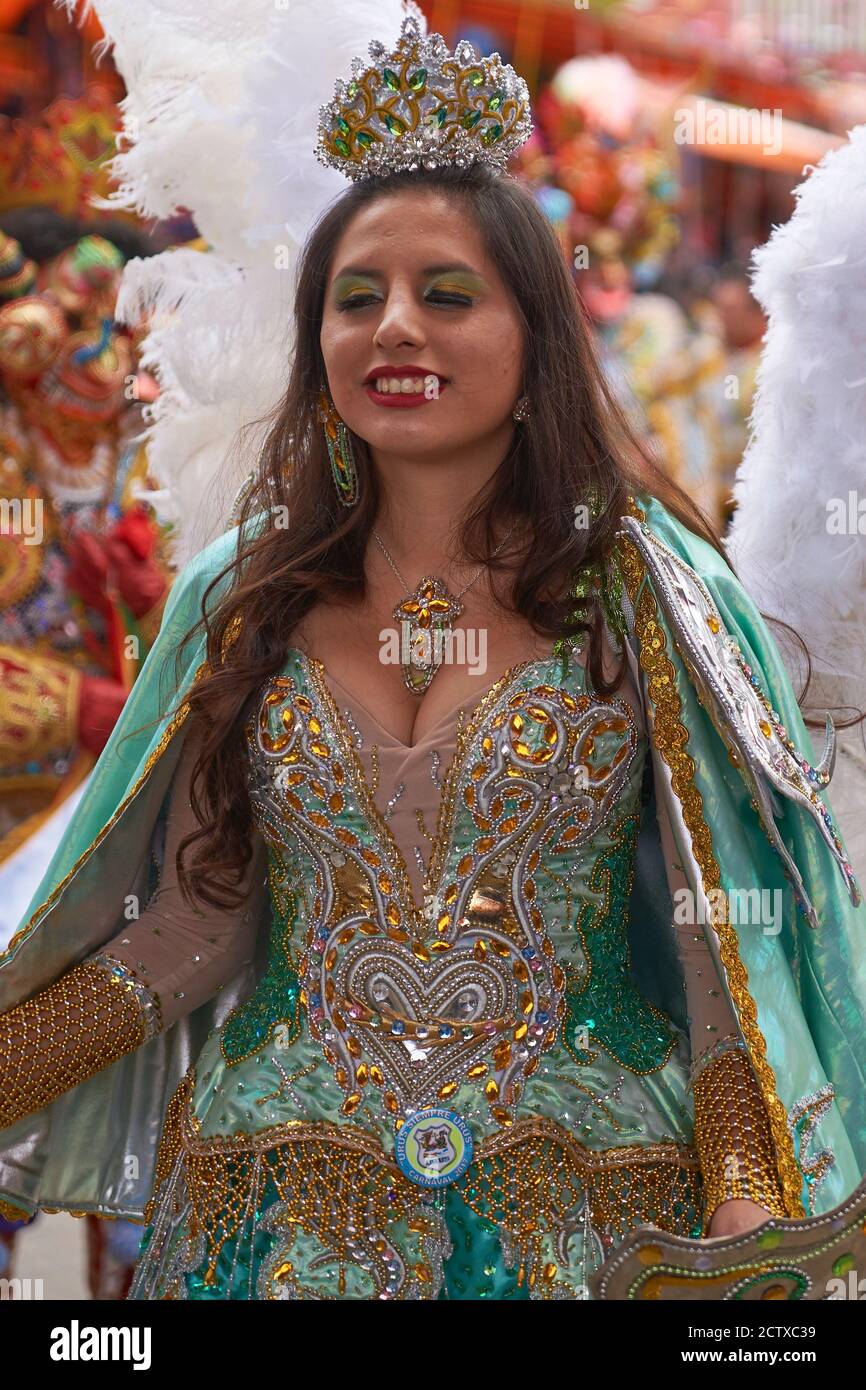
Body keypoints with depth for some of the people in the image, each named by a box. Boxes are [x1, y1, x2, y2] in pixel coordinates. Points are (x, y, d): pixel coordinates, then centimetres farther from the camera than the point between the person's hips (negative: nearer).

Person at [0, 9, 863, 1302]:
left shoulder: (640, 590, -5)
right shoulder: (242, 600, 3)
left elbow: (733, 939, -8)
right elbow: (190, 933, 5)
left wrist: (750, 1242, -20)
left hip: (578, 1221, -2)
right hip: (281, 1216, 2)